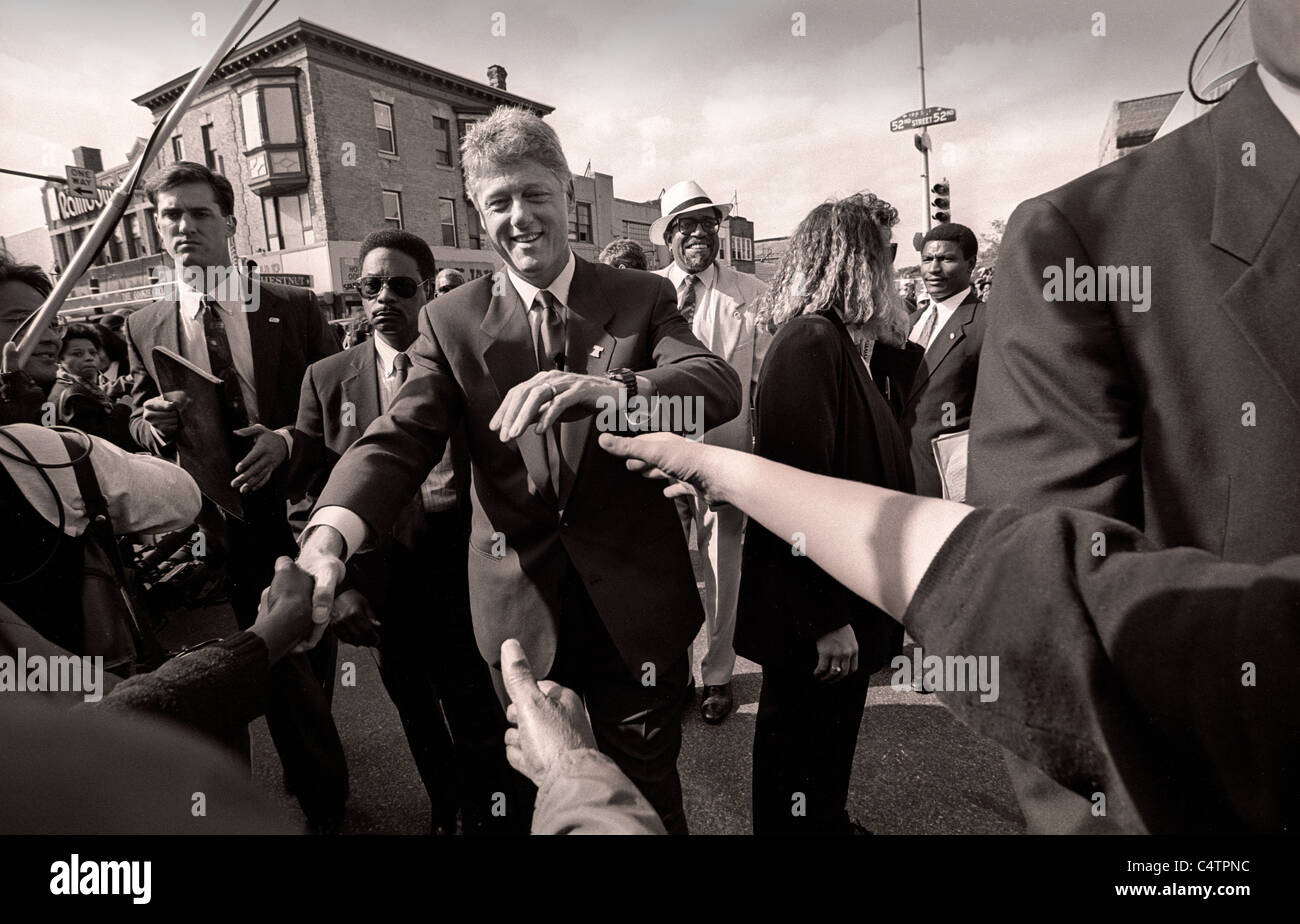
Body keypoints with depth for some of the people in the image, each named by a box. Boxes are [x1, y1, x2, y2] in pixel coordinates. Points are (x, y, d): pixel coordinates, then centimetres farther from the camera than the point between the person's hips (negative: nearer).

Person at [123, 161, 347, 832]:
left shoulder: (294, 308, -2)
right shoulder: (144, 328, 5)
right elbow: (140, 423, 13)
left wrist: (288, 440, -18)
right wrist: (152, 424, -10)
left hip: (297, 510, -1)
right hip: (218, 530, 1)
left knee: (308, 661, 15)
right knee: (284, 672, 9)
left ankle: (313, 783, 43)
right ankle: (323, 796, 33)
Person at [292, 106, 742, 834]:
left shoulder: (643, 300, -3)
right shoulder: (452, 322, 0)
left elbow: (720, 386, -19)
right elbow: (400, 440, -11)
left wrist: (610, 387, -41)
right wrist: (329, 535, -32)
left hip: (636, 608, -1)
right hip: (522, 615, 2)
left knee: (646, 798, 18)